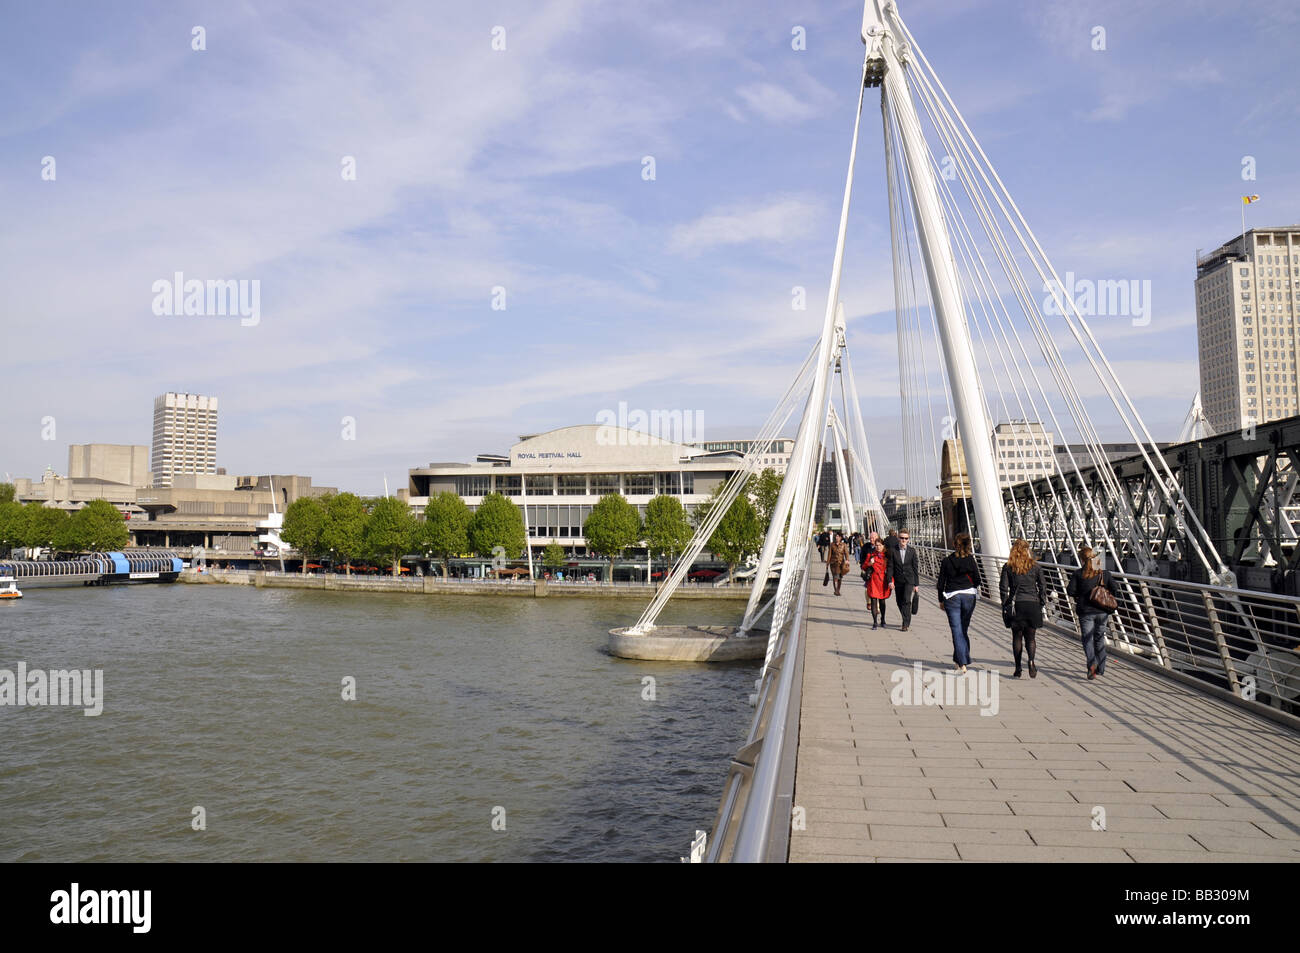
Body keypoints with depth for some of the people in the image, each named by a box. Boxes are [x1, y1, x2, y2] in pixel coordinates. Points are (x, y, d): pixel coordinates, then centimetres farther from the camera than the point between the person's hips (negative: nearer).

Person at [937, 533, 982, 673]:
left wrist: (941, 600, 9)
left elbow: (941, 582, 0)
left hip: (952, 598, -2)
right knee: (964, 629, 17)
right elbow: (977, 580, -3)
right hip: (969, 596, 2)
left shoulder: (947, 560, -3)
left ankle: (962, 665, -11)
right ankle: (959, 659, 27)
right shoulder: (970, 560, -4)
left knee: (957, 631, -3)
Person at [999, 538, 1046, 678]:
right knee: (1031, 636, 8)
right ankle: (1031, 660, -17)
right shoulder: (1035, 566, 1)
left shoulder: (1008, 567, -1)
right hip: (1032, 604, 0)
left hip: (1016, 605, 0)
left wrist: (1005, 604, 5)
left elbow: (1003, 587, -2)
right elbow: (1042, 586, 2)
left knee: (1017, 637, 9)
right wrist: (1042, 603, 9)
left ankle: (1018, 668, 8)